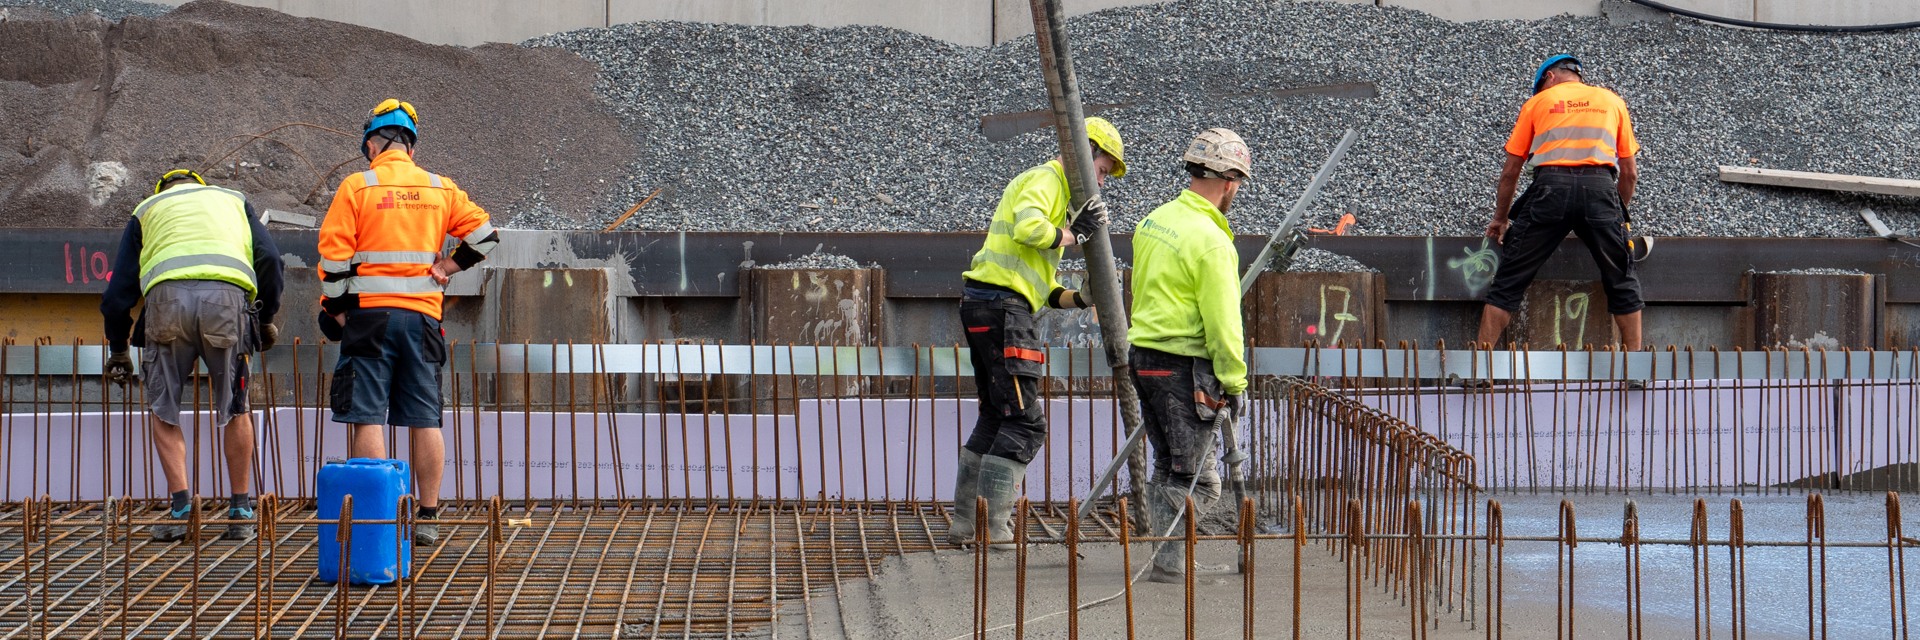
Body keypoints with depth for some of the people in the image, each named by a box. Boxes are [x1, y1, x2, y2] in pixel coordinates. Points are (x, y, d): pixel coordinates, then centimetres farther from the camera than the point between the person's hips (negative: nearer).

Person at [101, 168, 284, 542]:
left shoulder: (147, 210, 32)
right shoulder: (233, 200, 34)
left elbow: (119, 287, 27)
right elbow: (269, 258, 18)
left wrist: (118, 348, 36)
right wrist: (266, 318, 28)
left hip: (167, 298, 0)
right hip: (228, 298, 1)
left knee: (163, 410, 12)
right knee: (235, 410, 14)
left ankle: (180, 508, 1)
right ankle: (240, 512, 14)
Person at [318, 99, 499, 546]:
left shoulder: (356, 187, -2)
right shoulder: (440, 190, 9)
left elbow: (334, 255, -6)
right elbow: (483, 233, 8)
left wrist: (335, 308, 4)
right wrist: (447, 266, 12)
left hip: (370, 313, -3)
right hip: (423, 315, 4)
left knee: (368, 418, -2)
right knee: (424, 420, 6)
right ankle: (427, 518, 8)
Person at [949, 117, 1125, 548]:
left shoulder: (1056, 190, 28)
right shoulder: (1044, 180, -3)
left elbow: (1042, 287, 25)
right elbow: (1028, 228, -26)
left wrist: (1077, 300, 9)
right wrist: (1074, 234, -11)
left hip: (983, 307, 11)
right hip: (1002, 306, -11)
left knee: (996, 418, 15)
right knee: (1025, 422, -10)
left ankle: (965, 524, 17)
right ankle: (992, 530, -12)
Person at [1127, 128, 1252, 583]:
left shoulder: (1155, 220, 8)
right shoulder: (1211, 242, -18)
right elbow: (1223, 323, -17)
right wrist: (1234, 382, -8)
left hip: (1142, 355, 9)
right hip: (1183, 365, -9)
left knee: (1168, 467, 18)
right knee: (1196, 477, -1)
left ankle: (1170, 559, 22)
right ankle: (1170, 561, -3)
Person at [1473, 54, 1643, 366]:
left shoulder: (1538, 102, 21)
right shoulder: (1612, 101, 25)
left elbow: (1510, 171, 20)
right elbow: (1629, 172, 21)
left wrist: (1500, 219, 32)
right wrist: (1620, 213, 36)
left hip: (1550, 187, -1)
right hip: (1600, 187, 1)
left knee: (1509, 280, 3)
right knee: (1621, 281, 13)